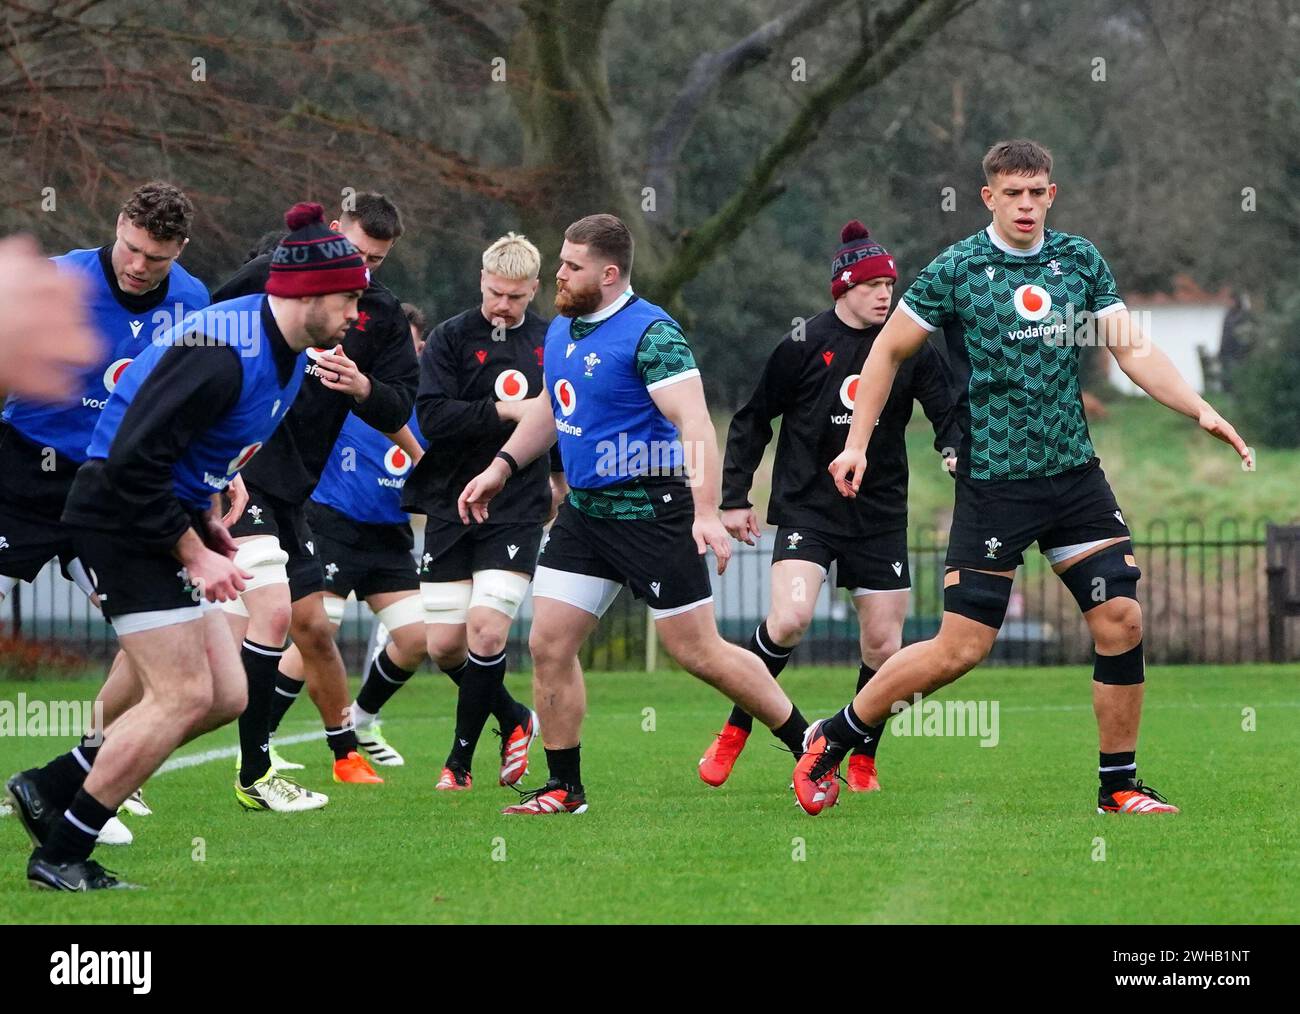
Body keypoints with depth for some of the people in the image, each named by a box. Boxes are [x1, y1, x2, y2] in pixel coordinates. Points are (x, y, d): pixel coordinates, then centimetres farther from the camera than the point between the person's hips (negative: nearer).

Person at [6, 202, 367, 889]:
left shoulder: (284, 349, 7)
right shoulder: (223, 353, -26)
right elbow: (134, 462, -27)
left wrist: (207, 519, 10)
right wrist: (194, 554, -21)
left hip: (167, 521, 10)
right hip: (122, 518, -10)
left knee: (225, 697, 6)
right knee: (183, 695, -13)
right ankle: (61, 855, -4)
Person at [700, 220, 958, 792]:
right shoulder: (805, 344, -5)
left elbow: (946, 412, 5)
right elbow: (752, 419, 3)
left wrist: (956, 450, -19)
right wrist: (734, 498, 1)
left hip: (880, 514, 3)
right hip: (807, 505, -3)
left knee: (884, 644, 2)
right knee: (789, 617, -23)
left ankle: (862, 760, 22)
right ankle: (735, 733, -3)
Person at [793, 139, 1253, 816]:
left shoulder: (1081, 260, 6)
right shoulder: (957, 269, -5)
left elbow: (1134, 351, 5)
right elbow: (888, 351, 4)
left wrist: (1200, 410, -9)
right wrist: (856, 443, -1)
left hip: (1075, 473, 4)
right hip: (993, 479, -4)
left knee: (1121, 620, -3)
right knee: (962, 647, -6)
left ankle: (1119, 786, 10)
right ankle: (830, 740, 10)